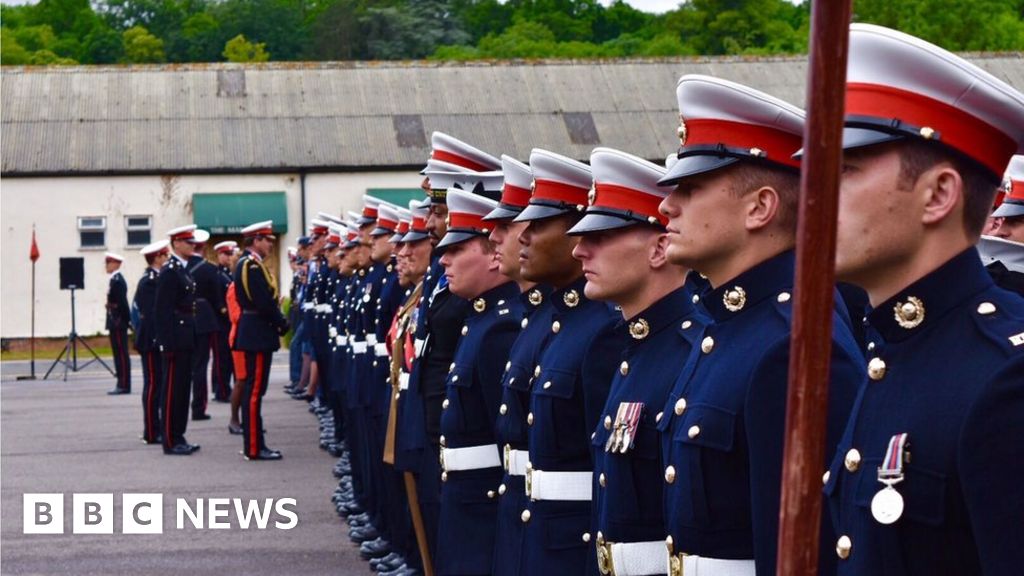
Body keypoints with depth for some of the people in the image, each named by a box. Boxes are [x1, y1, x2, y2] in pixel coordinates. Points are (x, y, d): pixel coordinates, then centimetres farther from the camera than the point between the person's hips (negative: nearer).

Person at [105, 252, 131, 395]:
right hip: (116, 323, 10)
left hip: (118, 323, -10)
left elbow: (122, 302, -19)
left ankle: (124, 385, -5)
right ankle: (122, 384, 15)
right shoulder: (114, 280, 15)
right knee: (119, 354, 11)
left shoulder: (117, 280, -15)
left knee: (121, 354, -7)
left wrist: (125, 320, -19)